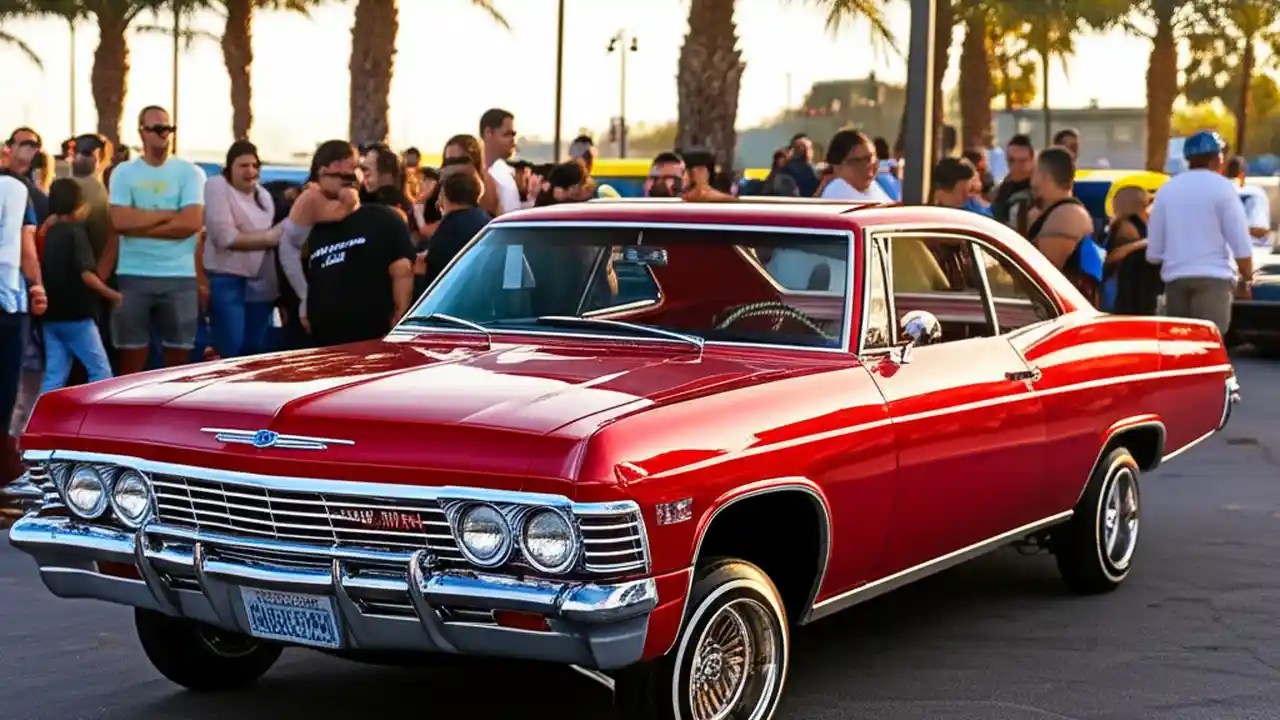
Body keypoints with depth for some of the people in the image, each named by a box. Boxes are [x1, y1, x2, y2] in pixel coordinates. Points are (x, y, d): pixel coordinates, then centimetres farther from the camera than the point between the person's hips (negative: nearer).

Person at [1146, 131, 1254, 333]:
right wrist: (1245, 278, 6)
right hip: (1213, 278, -5)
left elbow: (1154, 251, 9)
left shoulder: (1167, 189, 10)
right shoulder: (1221, 187, -3)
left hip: (1175, 279, 5)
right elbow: (1241, 244, -6)